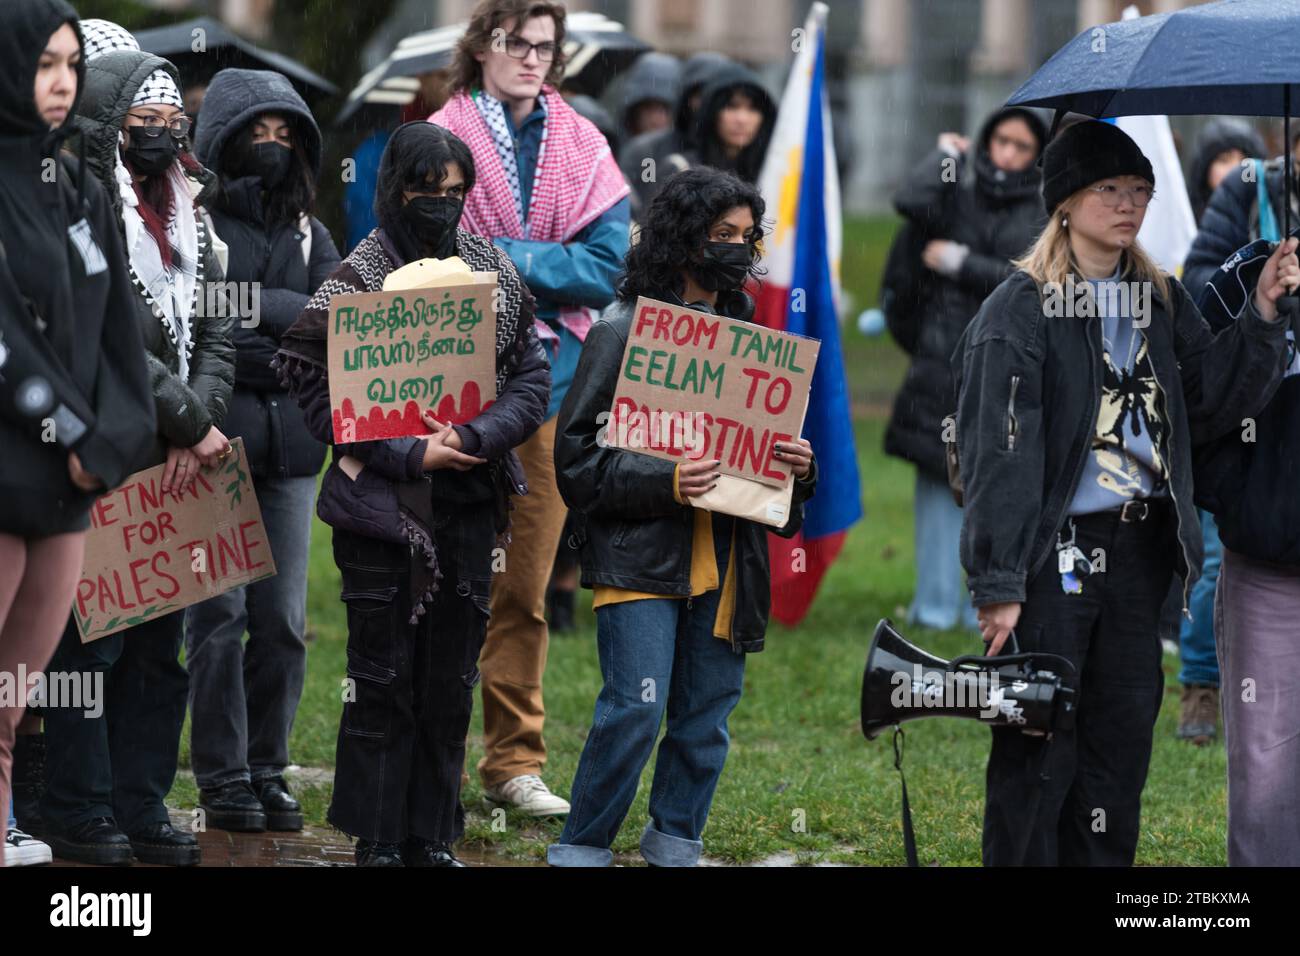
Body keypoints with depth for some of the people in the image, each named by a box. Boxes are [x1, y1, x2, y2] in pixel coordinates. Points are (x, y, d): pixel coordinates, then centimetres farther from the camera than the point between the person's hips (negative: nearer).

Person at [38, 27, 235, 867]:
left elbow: (215, 333, 9)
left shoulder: (187, 214, 14)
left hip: (177, 462, 7)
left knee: (159, 642, 9)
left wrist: (197, 428, -8)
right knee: (93, 640, -4)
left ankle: (141, 809, 16)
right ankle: (80, 816, 3)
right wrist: (192, 422, -13)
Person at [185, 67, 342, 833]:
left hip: (291, 443, 5)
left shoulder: (308, 232, 16)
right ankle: (224, 779, 1)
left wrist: (258, 309, -9)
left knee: (285, 619, 4)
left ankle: (268, 770, 13)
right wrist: (287, 338, -10)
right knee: (221, 613, -5)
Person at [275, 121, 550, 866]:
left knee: (451, 682, 9)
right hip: (385, 504, -4)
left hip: (471, 504, 4)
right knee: (385, 678, 0)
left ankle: (432, 838, 17)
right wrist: (408, 454, -15)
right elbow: (312, 384, -11)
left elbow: (533, 375, 6)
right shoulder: (357, 278, -6)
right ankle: (379, 843, 8)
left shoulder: (493, 272, 6)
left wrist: (480, 436, -12)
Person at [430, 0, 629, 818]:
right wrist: (545, 270, -13)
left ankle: (514, 762, 11)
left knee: (525, 587, 5)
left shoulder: (584, 149, 8)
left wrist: (505, 257, -10)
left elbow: (608, 266, -1)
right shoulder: (441, 139, 0)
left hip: (551, 381, 3)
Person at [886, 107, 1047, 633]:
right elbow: (911, 202, -14)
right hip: (944, 360, 0)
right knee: (938, 481, -3)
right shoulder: (955, 194, 7)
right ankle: (935, 605, 2)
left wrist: (958, 262, -6)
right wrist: (946, 153, 1)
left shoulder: (1043, 215, 7)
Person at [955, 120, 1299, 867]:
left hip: (1139, 548, 6)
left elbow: (1212, 404, 4)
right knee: (1040, 749, -2)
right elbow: (998, 455, -12)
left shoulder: (1163, 302, 11)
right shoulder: (1020, 309, -8)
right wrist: (999, 586, -17)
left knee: (1122, 742, 11)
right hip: (1055, 552, -6)